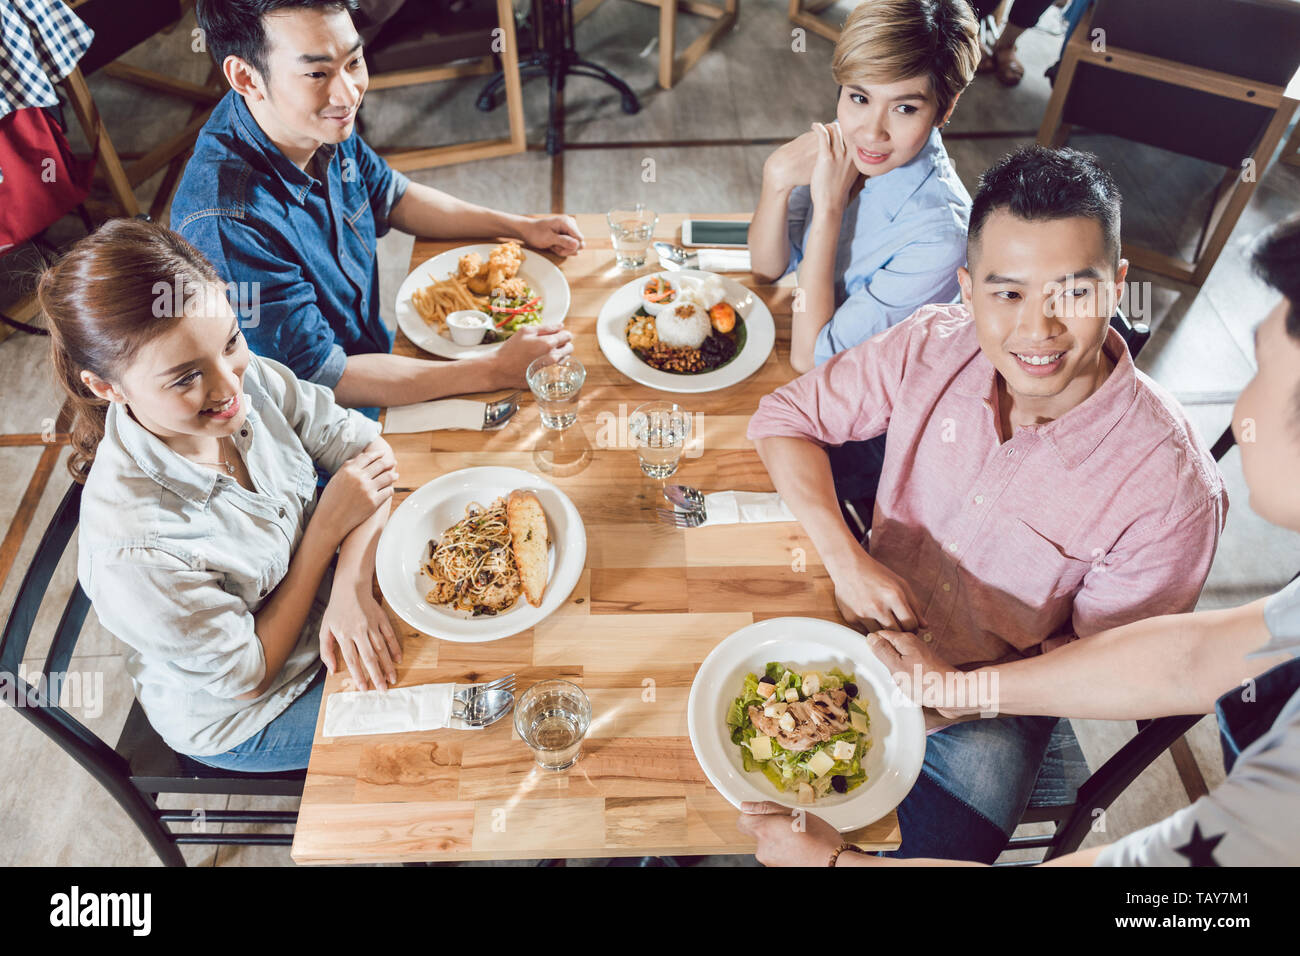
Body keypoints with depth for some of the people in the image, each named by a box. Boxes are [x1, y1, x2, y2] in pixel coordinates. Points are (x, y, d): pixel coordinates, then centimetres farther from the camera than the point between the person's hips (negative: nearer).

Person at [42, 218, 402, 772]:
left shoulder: (246, 378, -24)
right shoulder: (132, 547, -39)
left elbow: (367, 447, -15)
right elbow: (248, 676, -25)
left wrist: (351, 587, -31)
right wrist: (329, 527, -27)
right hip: (242, 718, -5)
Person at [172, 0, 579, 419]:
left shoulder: (322, 123, -9)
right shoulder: (227, 224, -34)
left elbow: (392, 198, 11)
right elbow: (321, 377, -28)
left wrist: (520, 227, 3)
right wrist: (496, 371, -30)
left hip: (371, 352, 7)